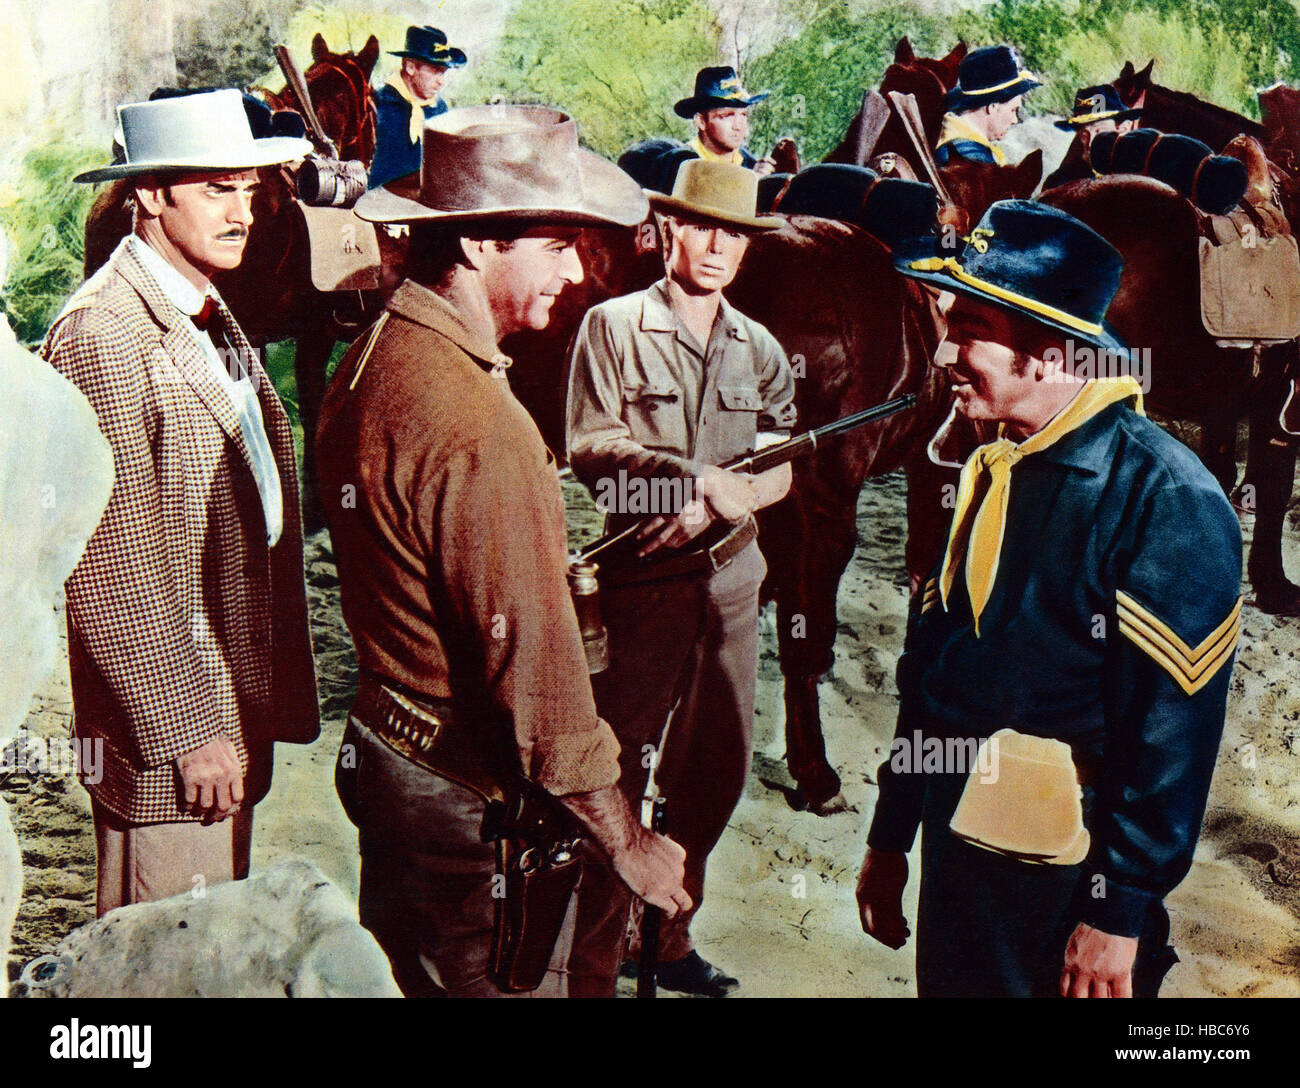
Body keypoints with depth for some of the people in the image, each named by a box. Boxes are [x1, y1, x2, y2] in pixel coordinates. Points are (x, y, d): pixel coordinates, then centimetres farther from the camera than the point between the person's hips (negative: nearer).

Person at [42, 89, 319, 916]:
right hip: (165, 721, -9)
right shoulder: (100, 335, -17)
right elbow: (111, 570, -20)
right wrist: (184, 729, -18)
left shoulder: (212, 319, 13)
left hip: (237, 705, 9)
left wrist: (264, 705, 15)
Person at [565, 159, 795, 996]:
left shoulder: (760, 348, 13)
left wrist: (714, 504, -13)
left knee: (714, 770, 11)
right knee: (618, 771, 0)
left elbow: (783, 466, 6)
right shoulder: (613, 327, -1)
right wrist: (701, 477, -20)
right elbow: (592, 449, -10)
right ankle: (595, 958, 13)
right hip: (641, 580, -4)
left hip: (730, 580, 5)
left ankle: (670, 936, 29)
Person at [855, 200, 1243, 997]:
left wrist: (1119, 915, -17)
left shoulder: (1166, 499, -18)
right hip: (956, 858, 7)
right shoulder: (991, 472, 7)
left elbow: (1172, 731, -18)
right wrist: (890, 839, 13)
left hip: (1064, 898, -7)